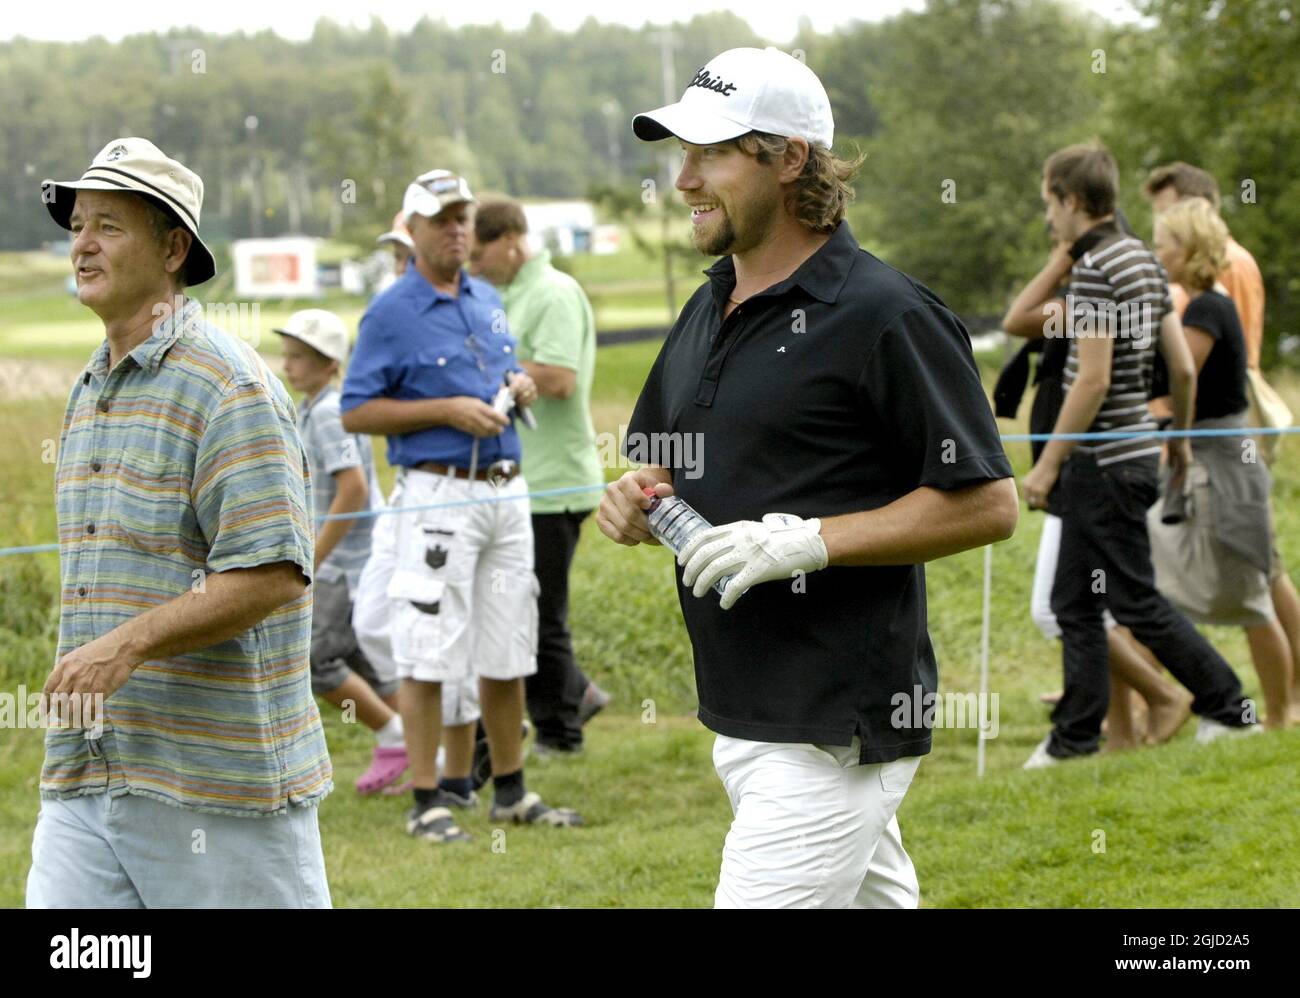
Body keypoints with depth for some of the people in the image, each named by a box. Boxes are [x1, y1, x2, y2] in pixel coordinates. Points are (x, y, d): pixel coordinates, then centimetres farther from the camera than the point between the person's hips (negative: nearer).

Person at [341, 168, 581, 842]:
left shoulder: (488, 301, 15)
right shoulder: (390, 314, -7)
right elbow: (356, 412, -10)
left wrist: (519, 386, 5)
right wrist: (448, 411, -16)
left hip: (506, 490, 7)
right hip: (437, 495, -7)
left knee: (507, 652, 11)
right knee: (428, 654, -5)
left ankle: (511, 791, 21)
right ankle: (427, 801, 1)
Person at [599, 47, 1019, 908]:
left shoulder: (885, 315, -13)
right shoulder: (710, 309, 14)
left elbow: (987, 504, -14)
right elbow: (665, 463, 26)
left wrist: (807, 541, -21)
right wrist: (634, 501, 2)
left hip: (835, 730, -9)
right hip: (736, 714, 9)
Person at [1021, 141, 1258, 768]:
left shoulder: (1095, 269, -17)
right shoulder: (1143, 259, 12)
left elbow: (1093, 380, -21)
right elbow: (1183, 367, 14)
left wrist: (1048, 463, -16)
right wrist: (1180, 439, 25)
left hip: (1105, 460, -10)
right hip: (1134, 449, 10)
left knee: (1136, 601, 0)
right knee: (1074, 600, 13)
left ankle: (1226, 705, 7)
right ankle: (1076, 735, 16)